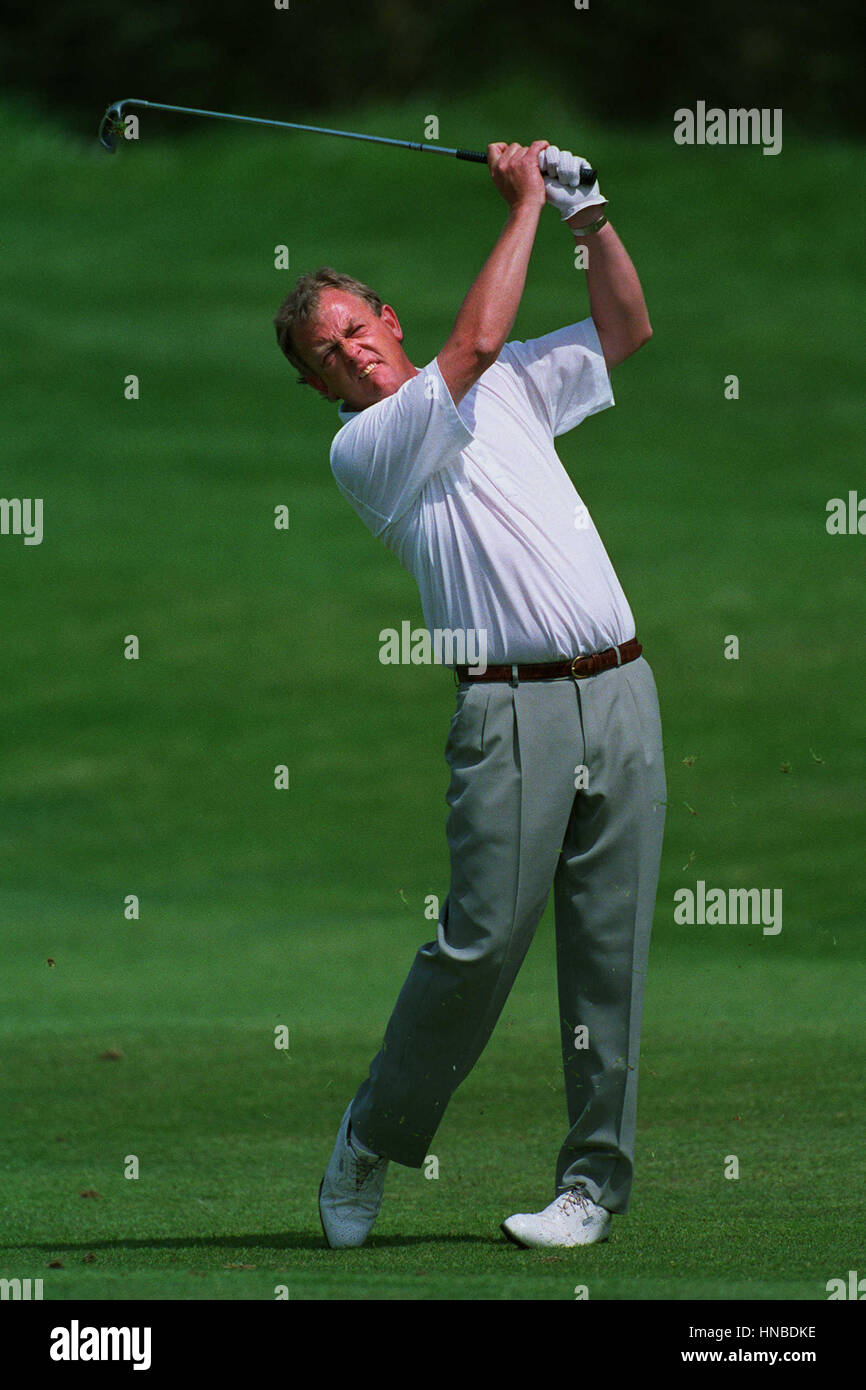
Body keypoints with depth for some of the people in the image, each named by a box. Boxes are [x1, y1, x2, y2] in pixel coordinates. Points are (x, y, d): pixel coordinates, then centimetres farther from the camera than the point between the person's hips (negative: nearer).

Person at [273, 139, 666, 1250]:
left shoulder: (510, 391, 20)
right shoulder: (362, 449, -2)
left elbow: (625, 329, 26)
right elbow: (477, 339, -13)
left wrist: (588, 214, 12)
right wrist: (526, 205, -5)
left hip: (620, 689, 5)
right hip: (513, 709, -5)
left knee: (610, 949, 1)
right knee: (482, 940, -12)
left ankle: (596, 1177, 6)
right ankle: (372, 1142, 6)